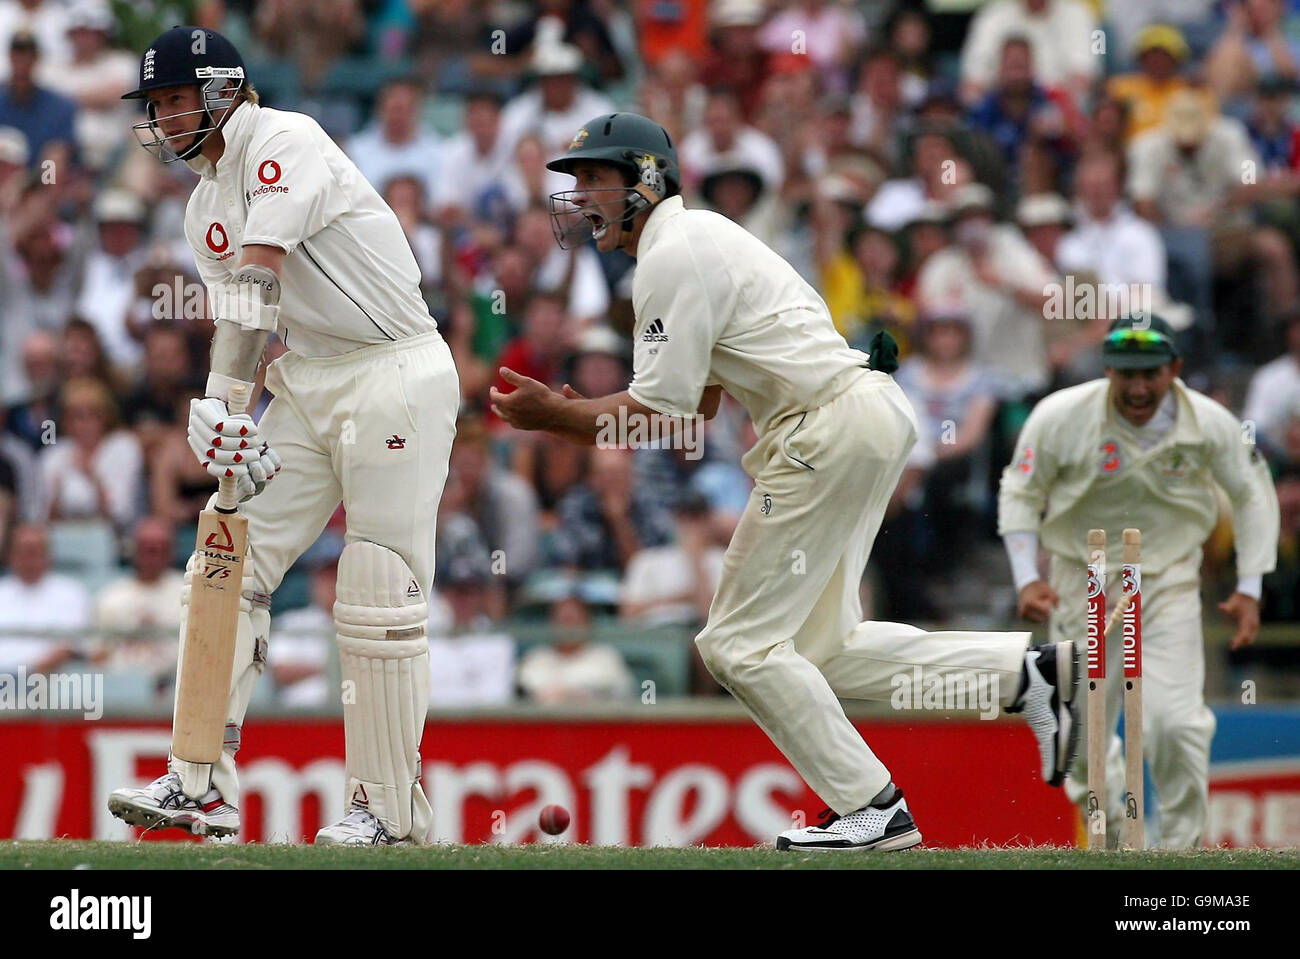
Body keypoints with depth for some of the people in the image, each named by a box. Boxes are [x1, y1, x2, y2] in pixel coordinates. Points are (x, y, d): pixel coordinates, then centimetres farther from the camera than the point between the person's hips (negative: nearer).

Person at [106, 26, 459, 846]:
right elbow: (237, 325, 8)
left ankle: (391, 806, 1)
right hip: (305, 380, 9)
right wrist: (239, 433, -9)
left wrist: (223, 398, -31)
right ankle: (203, 785, 0)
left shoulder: (285, 141, -13)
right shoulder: (205, 207, 15)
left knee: (380, 595, -8)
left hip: (395, 371, -9)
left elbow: (258, 275, -23)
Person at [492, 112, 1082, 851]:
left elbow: (658, 419, -14)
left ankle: (873, 811, -4)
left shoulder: (673, 257, -10)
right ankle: (1029, 671, 7)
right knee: (817, 646, 12)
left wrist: (553, 416, -4)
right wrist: (572, 411, 12)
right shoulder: (697, 237, 22)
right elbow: (698, 402, 23)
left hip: (832, 426, -10)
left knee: (742, 643, -5)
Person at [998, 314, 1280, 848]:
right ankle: (1108, 822, 31)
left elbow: (1254, 495, 3)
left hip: (1168, 583, 0)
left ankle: (1182, 844, 5)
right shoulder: (1061, 417, -17)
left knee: (1174, 720, -15)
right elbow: (1020, 493, -2)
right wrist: (1027, 580, -11)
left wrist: (1250, 588, -2)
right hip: (1083, 579, 0)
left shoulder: (1209, 424, -14)